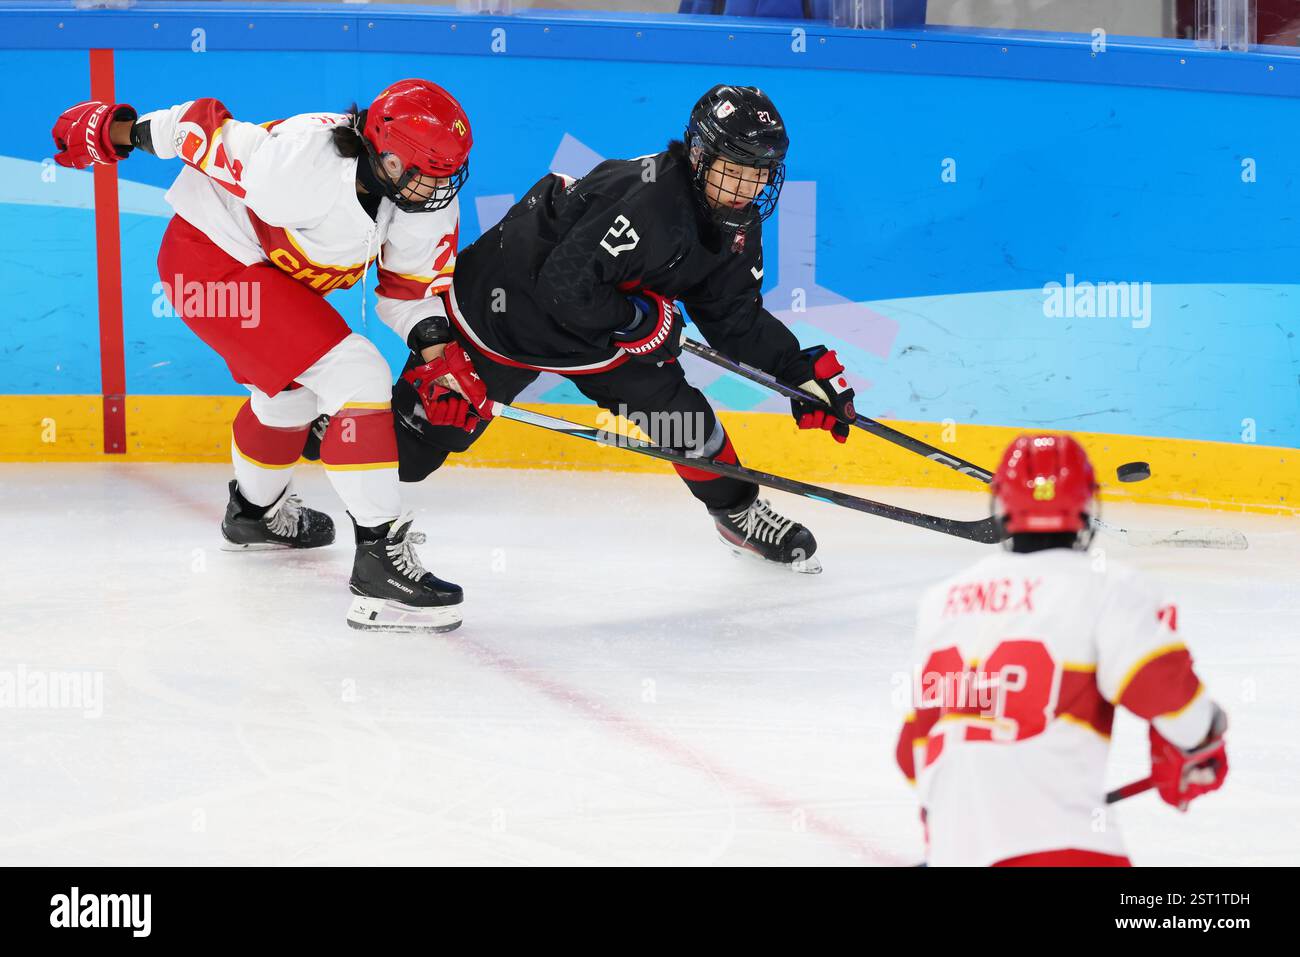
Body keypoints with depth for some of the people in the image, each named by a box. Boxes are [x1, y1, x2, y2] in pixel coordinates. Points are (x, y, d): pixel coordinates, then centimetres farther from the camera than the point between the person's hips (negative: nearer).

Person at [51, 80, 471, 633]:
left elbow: (413, 290, -1)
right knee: (357, 379, -20)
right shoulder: (307, 162, -35)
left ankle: (254, 512, 62)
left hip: (270, 269, 9)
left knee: (292, 389, 32)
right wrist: (120, 131, -9)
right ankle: (380, 558, -19)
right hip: (211, 261, -9)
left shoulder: (430, 201, -12)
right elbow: (207, 131, -22)